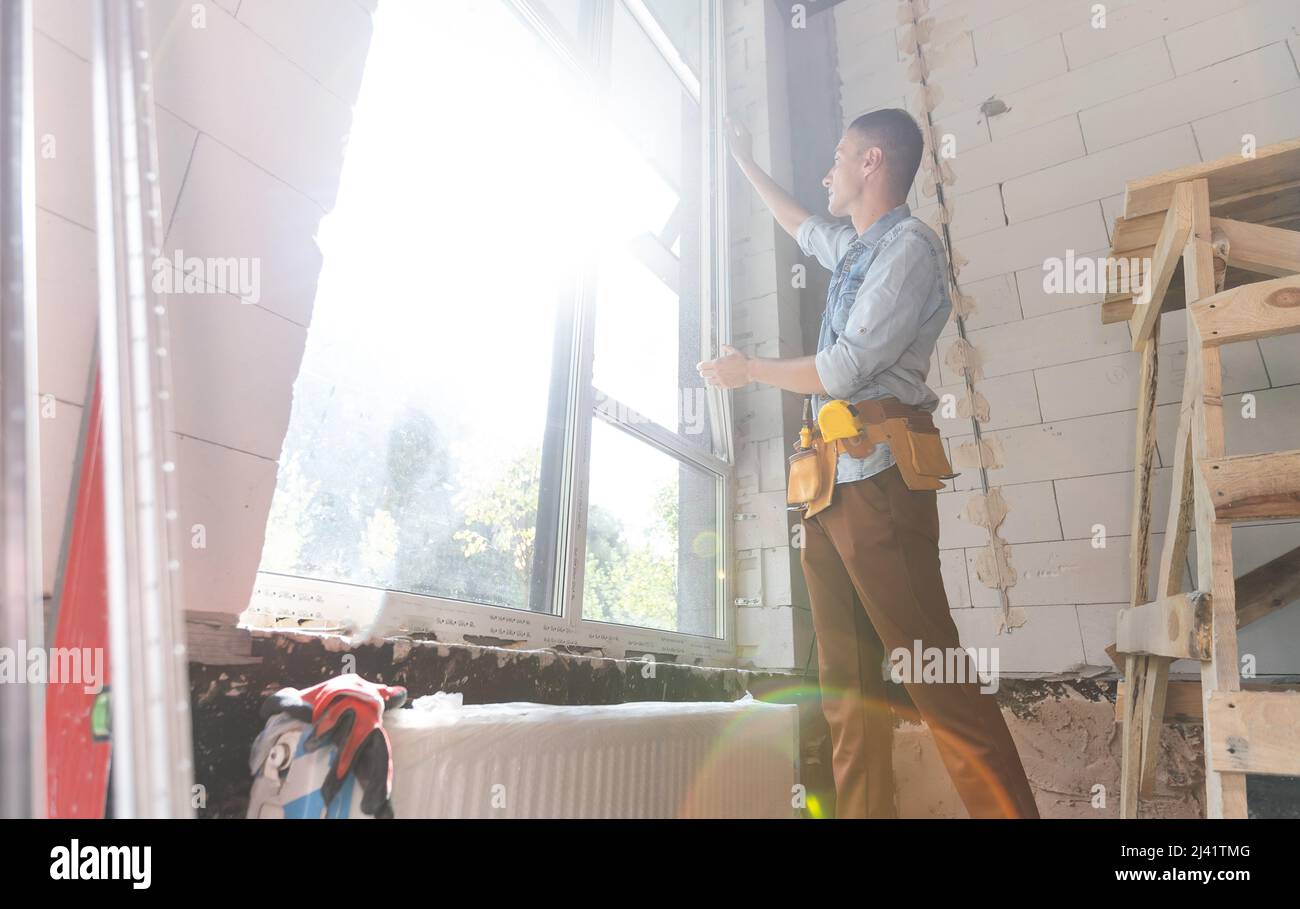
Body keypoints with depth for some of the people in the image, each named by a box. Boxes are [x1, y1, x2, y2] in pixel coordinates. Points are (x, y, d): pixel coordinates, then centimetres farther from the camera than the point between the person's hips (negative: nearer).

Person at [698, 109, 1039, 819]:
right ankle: (864, 812, 9)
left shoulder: (909, 247, -2)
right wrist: (746, 165, 58)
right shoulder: (855, 249, 25)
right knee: (847, 685, 4)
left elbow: (843, 370, -11)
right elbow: (800, 225, 47)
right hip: (830, 481, 9)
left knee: (936, 679, -12)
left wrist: (746, 371, 3)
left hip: (876, 476, -9)